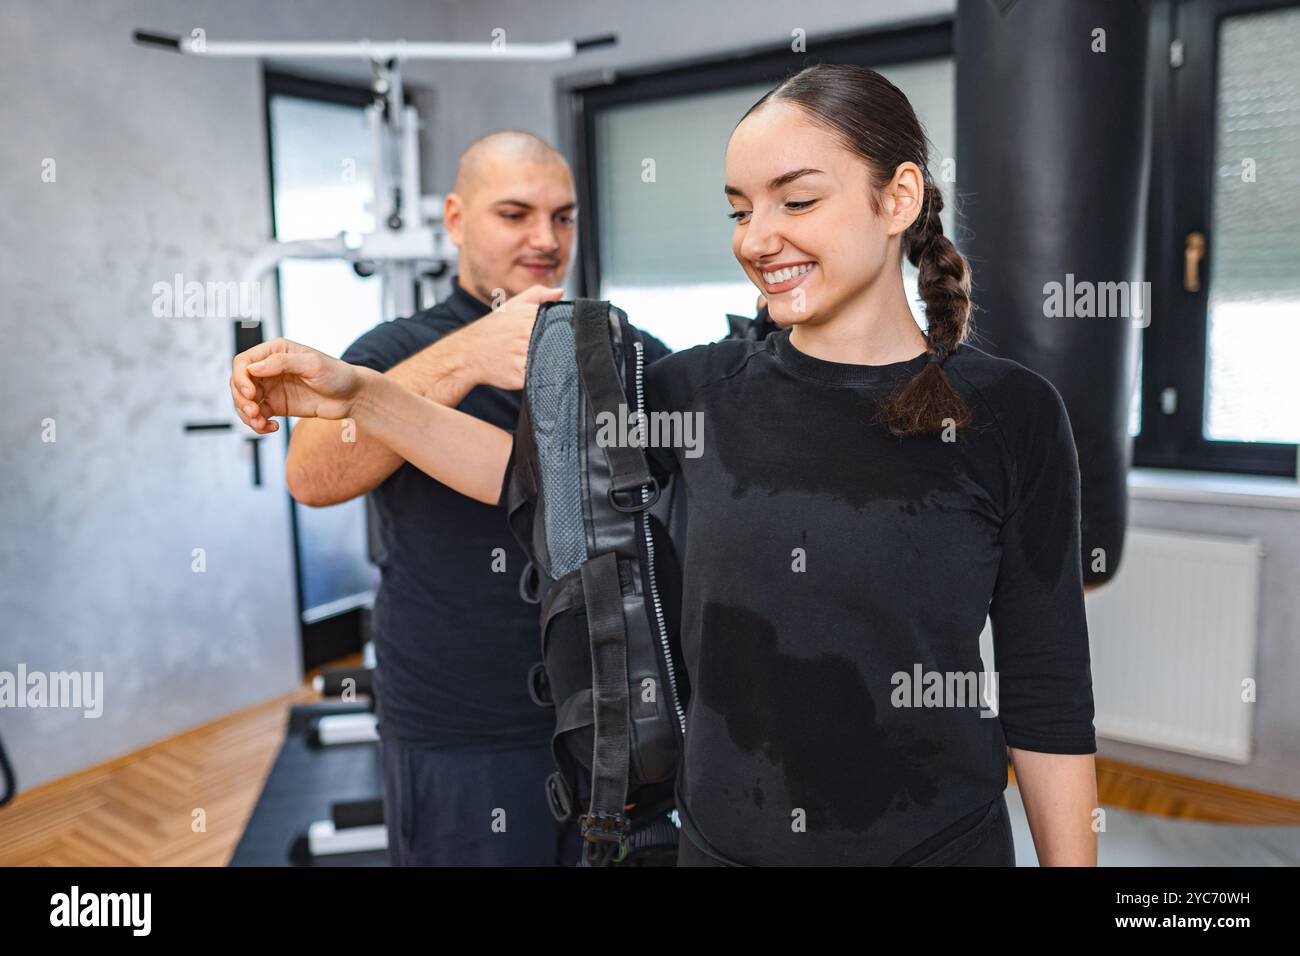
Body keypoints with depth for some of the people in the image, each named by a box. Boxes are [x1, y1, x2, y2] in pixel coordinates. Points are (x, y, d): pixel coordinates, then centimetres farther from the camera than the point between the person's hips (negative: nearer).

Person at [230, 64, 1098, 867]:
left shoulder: (1008, 411, -11)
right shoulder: (709, 389, -4)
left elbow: (1045, 692, -7)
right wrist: (357, 392, -5)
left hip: (937, 840, -2)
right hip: (720, 838, 3)